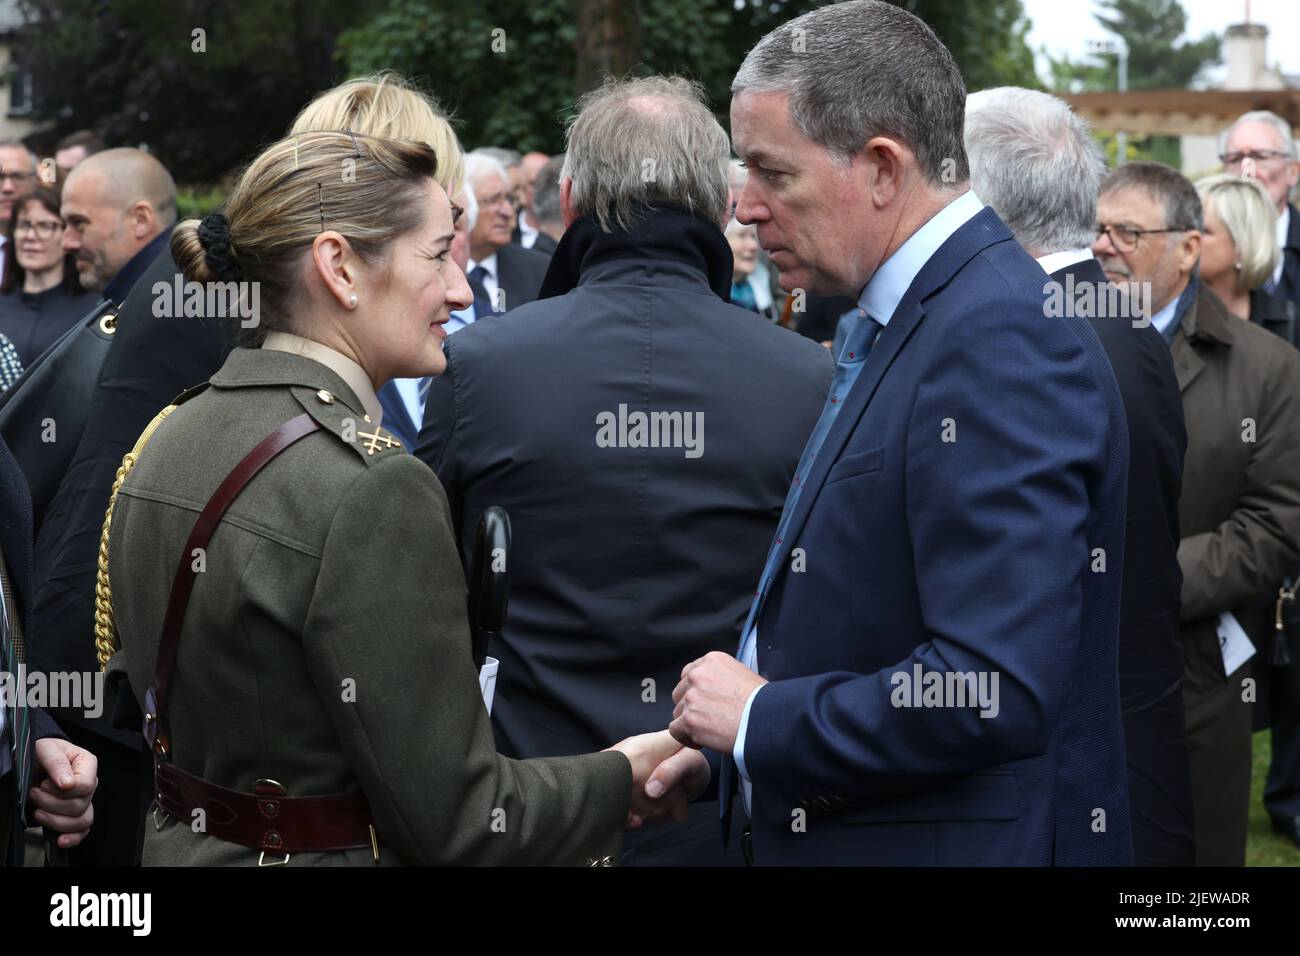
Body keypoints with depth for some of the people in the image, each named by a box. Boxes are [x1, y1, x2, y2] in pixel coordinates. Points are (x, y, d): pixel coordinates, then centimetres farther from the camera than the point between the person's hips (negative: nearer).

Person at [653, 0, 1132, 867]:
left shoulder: (1001, 337, -20)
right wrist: (726, 755, 5)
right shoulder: (898, 327, 11)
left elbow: (997, 690, -27)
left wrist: (759, 720, -15)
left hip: (963, 839, -9)